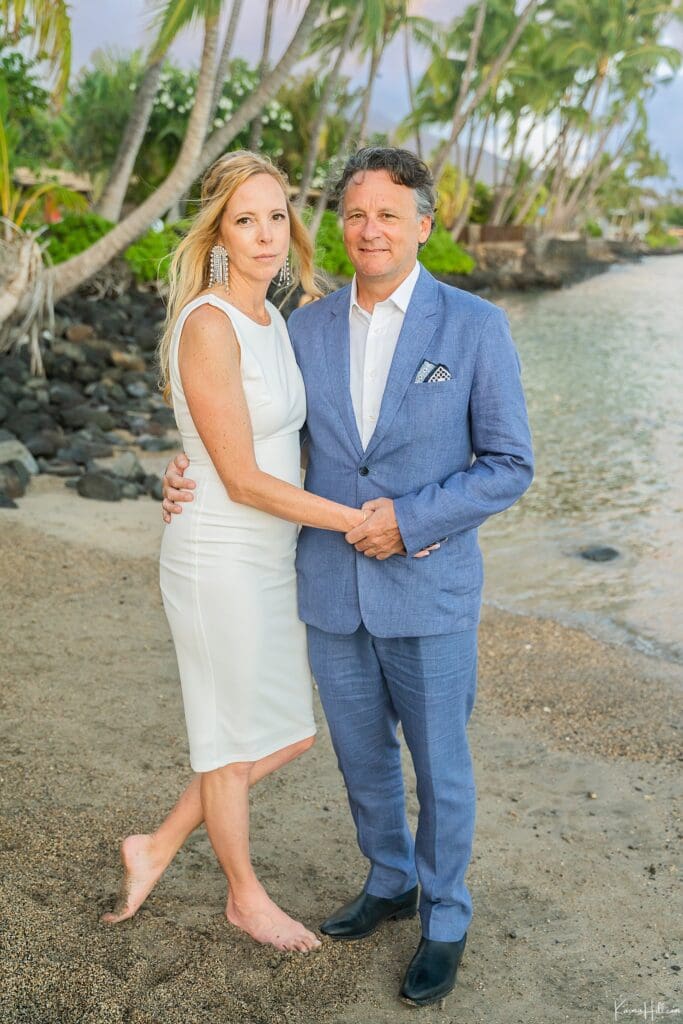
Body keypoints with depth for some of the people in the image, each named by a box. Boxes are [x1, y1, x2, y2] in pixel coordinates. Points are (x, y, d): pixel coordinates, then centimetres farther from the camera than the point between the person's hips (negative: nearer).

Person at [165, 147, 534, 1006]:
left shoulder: (475, 327, -9)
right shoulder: (306, 329, 2)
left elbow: (509, 466, -8)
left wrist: (412, 518, -21)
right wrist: (195, 478, -9)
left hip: (430, 591, -3)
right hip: (333, 593, 4)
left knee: (440, 768, 12)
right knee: (362, 758, 20)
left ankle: (445, 918, 36)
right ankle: (390, 882, 46)